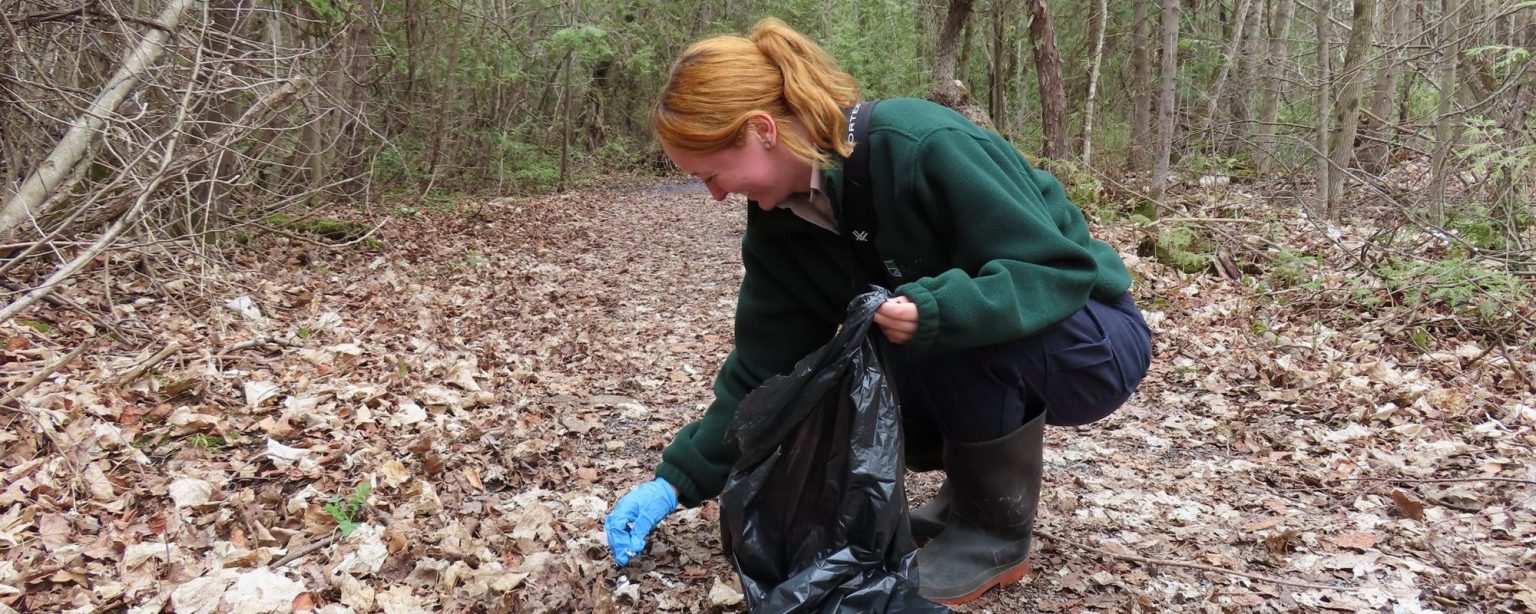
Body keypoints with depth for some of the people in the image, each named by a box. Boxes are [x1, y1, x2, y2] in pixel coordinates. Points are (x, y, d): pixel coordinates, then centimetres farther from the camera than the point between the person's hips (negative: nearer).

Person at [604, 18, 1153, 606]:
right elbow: (762, 368, -2)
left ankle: (999, 532, -11)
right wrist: (677, 480, -5)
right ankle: (979, 483, 11)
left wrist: (935, 312, -44)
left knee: (960, 329, -35)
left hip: (1090, 340, -6)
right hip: (966, 365, 6)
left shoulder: (923, 147, -30)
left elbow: (1063, 268, -28)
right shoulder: (778, 223, -7)